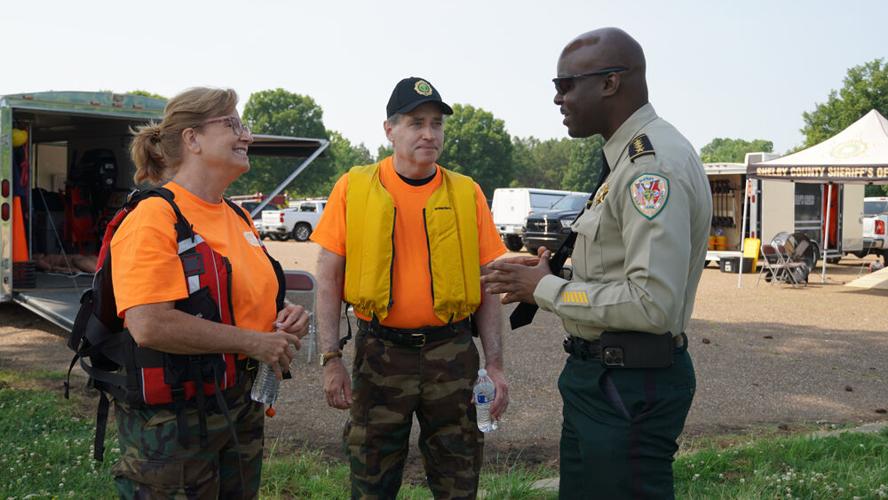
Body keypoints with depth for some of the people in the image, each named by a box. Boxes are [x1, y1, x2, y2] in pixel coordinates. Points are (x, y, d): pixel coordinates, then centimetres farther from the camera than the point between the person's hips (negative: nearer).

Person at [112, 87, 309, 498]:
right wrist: (253, 343, -21)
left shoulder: (237, 217, 10)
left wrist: (284, 316, 3)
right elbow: (149, 326, -28)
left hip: (241, 409, 8)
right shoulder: (155, 218, -17)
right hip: (171, 420, -8)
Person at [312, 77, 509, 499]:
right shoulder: (353, 188, -1)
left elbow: (487, 285, 5)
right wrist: (331, 358, -5)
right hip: (380, 352, -1)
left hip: (452, 353, 1)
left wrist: (494, 362, -1)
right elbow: (329, 280, 1)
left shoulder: (467, 194, 3)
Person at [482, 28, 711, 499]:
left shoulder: (654, 164, -20)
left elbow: (653, 303, -27)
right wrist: (546, 275, 5)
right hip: (599, 376, 10)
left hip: (629, 387, -10)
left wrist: (546, 290, -16)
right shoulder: (630, 158, 12)